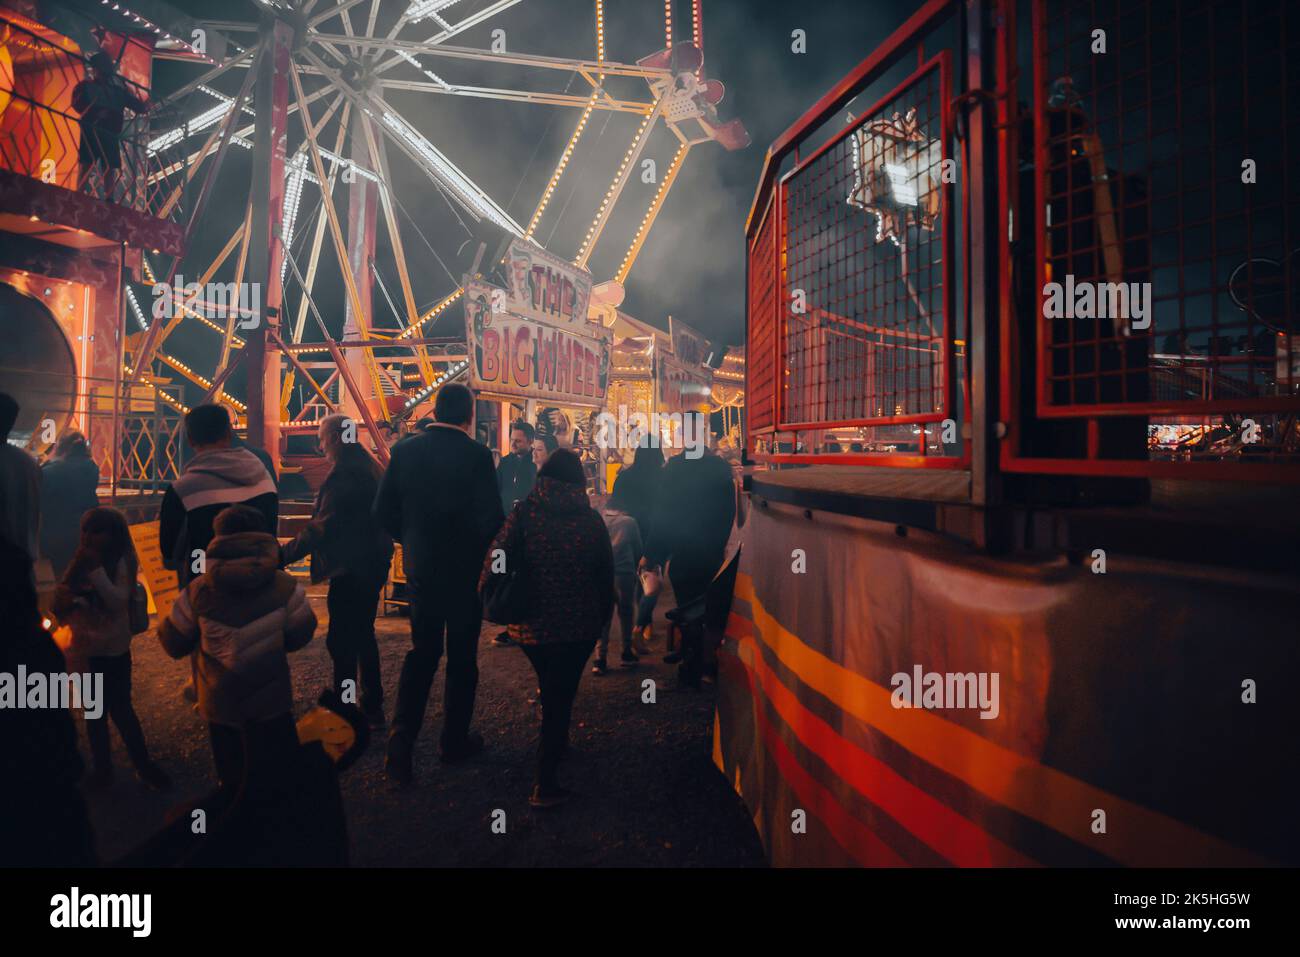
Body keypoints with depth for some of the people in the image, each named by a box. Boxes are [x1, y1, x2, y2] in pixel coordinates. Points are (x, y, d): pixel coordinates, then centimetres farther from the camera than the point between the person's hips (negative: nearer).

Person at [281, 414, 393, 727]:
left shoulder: (344, 473, -18)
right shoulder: (368, 467, 13)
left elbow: (322, 527, -24)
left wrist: (285, 554, -22)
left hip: (350, 569, -11)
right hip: (372, 564, 11)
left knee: (341, 640, -3)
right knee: (362, 635, 19)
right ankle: (372, 705, 28)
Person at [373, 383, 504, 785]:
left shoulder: (404, 449, -3)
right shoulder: (475, 454, -17)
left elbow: (384, 510, -1)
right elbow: (490, 518, -20)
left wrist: (412, 540, 13)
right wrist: (485, 549, 0)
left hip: (420, 567, 4)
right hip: (465, 569, -3)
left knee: (421, 651, 17)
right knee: (461, 655, 12)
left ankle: (401, 740, 7)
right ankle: (455, 740, 24)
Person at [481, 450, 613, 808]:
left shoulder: (525, 513, -7)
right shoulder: (591, 519, -3)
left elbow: (495, 560, -14)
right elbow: (606, 574, 3)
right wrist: (603, 616, 15)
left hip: (531, 623, 1)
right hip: (579, 626, -1)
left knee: (551, 687, 25)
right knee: (561, 694, 7)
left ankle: (556, 742, 45)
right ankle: (545, 782, 4)